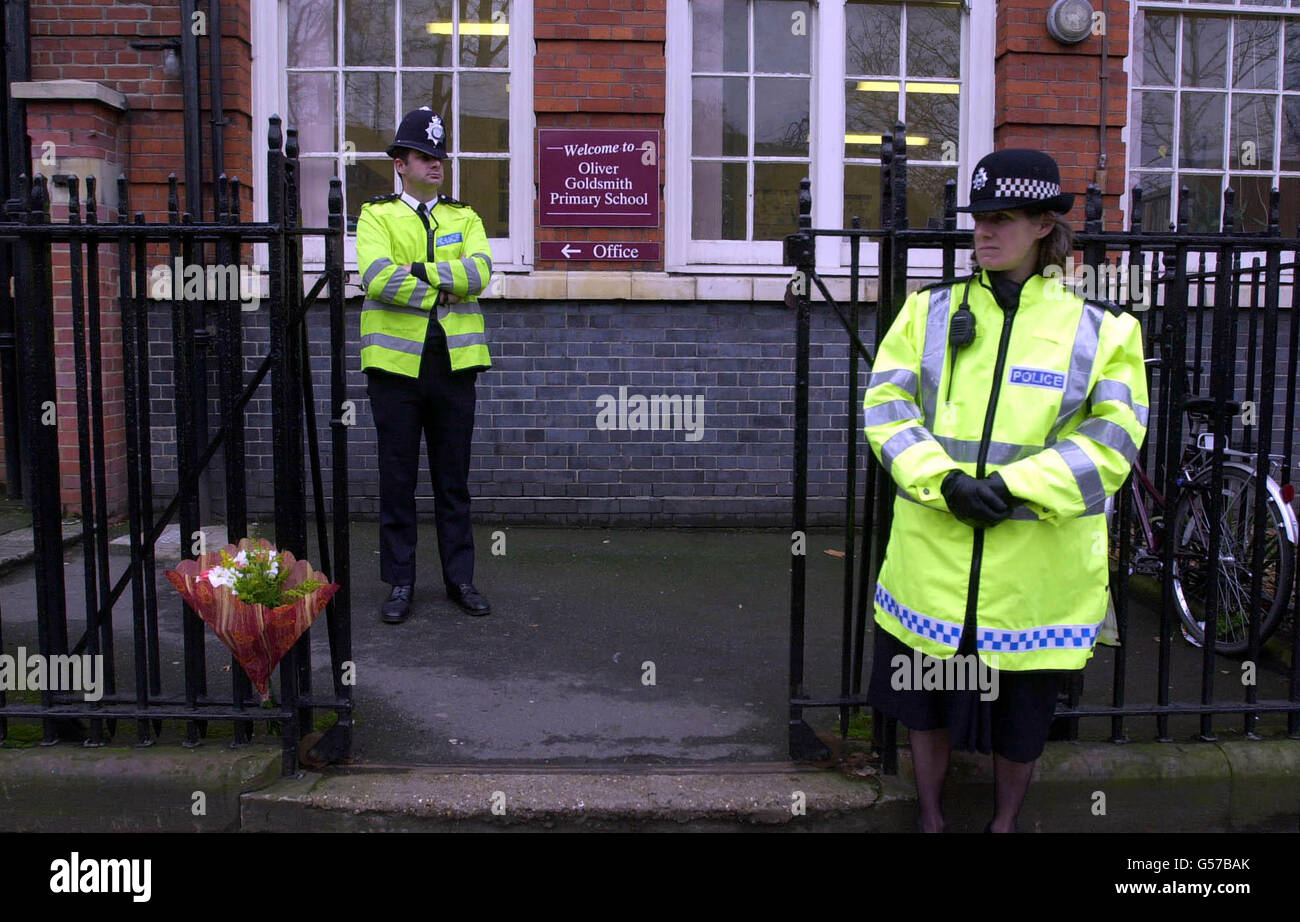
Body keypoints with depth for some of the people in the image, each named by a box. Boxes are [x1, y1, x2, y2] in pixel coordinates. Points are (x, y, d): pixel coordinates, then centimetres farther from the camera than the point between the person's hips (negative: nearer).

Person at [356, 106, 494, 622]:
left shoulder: (464, 217, 13)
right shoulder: (377, 216, 4)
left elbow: (479, 271, -8)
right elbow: (377, 278, -15)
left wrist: (418, 270, -15)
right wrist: (446, 290, -12)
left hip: (455, 363, 2)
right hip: (396, 364, -2)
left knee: (453, 480, 10)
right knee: (397, 481, 5)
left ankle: (460, 578, 20)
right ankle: (400, 584, 16)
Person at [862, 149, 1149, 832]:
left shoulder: (1098, 328, -1)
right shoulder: (929, 311, 4)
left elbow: (1111, 441, -7)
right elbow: (886, 406, -4)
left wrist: (1012, 487, -19)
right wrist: (945, 481, -19)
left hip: (1036, 564, -1)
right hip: (933, 553, 2)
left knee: (1021, 714, 14)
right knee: (926, 702, 16)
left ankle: (1004, 823, 39)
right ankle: (930, 818, 39)